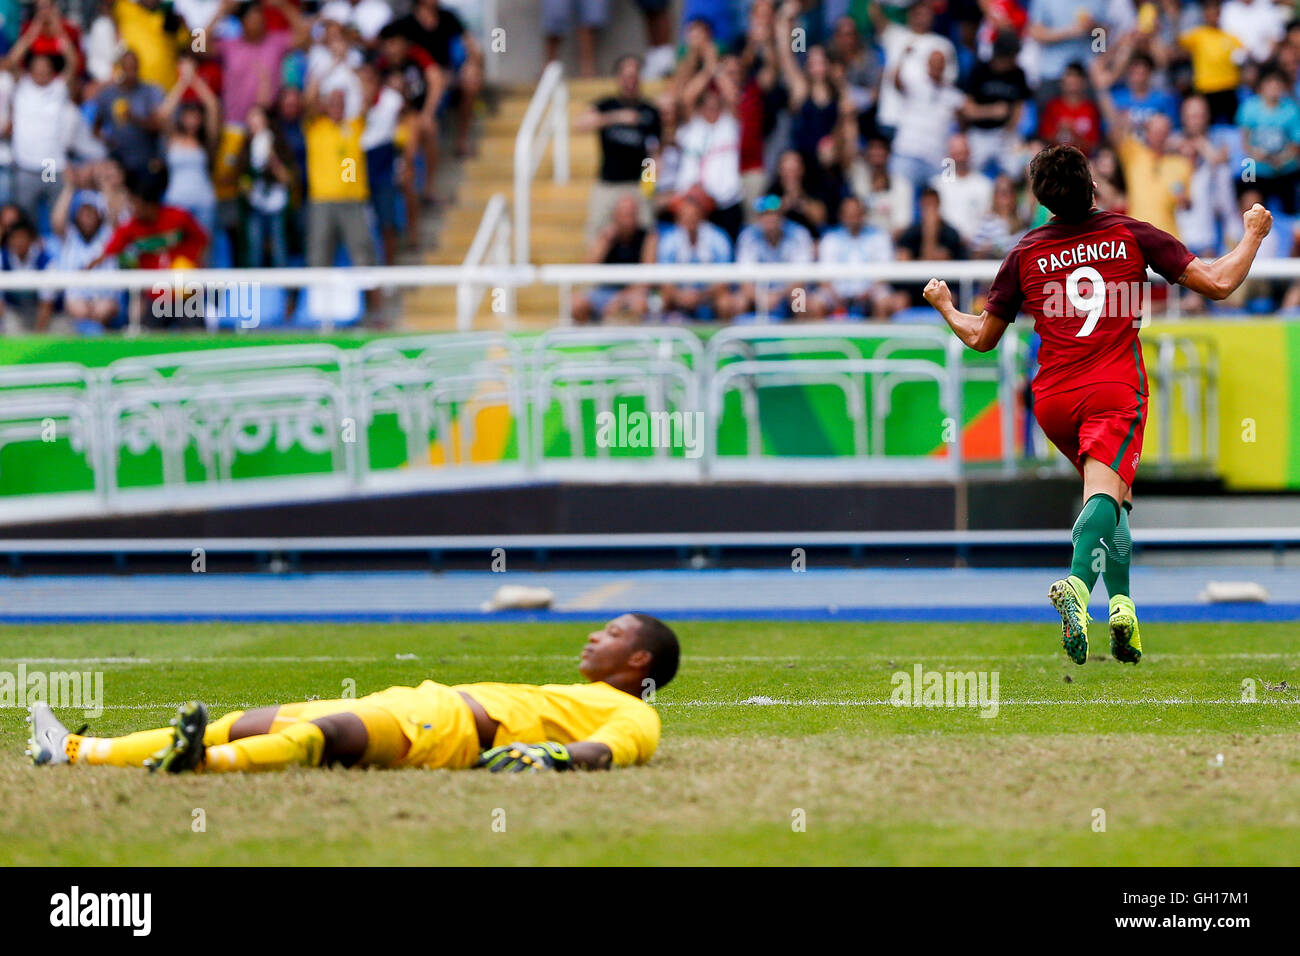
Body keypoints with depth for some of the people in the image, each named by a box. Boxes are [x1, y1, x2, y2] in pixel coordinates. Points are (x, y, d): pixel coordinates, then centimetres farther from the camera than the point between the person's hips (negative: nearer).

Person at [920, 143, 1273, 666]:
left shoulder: (1025, 254, 9)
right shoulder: (1131, 235, 4)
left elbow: (981, 337, 18)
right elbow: (1218, 284, 4)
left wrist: (944, 306, 38)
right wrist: (1253, 235, 21)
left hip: (1052, 398, 3)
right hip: (1115, 388, -3)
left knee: (1112, 492, 22)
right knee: (1105, 491, -18)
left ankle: (1122, 604, 11)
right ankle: (1078, 583, -46)